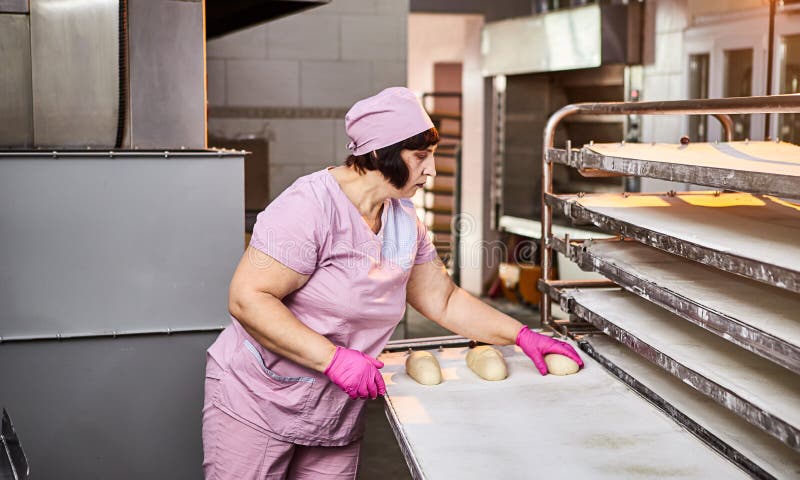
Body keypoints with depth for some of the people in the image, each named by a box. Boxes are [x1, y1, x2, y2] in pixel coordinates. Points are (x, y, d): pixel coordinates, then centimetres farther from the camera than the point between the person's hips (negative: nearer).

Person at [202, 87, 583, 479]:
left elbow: (445, 302, 15)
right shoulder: (311, 205, -20)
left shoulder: (405, 222, 5)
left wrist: (523, 336, 8)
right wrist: (334, 358, -27)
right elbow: (247, 299, -23)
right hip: (256, 407, -6)